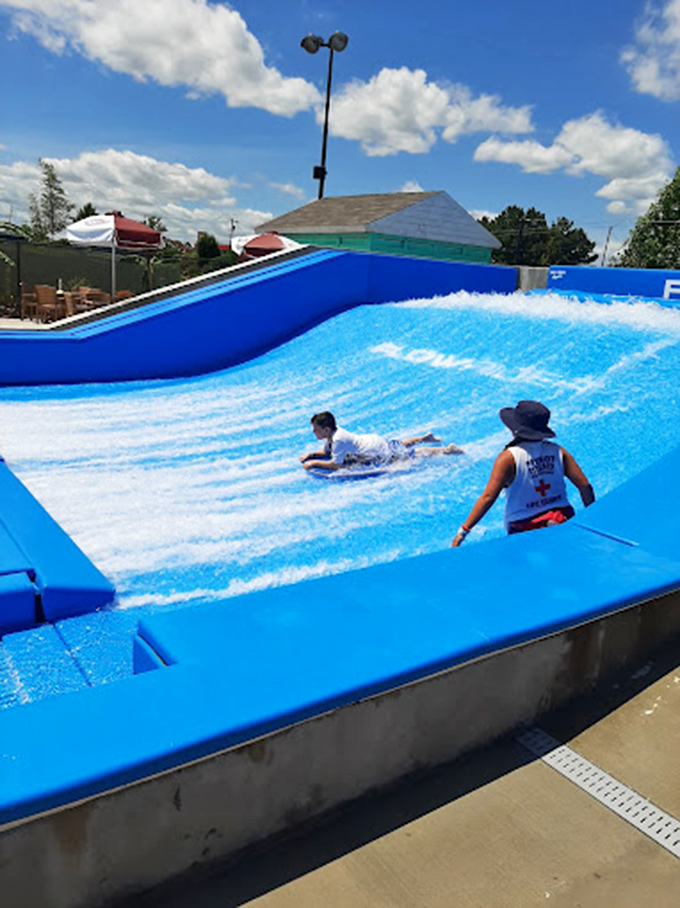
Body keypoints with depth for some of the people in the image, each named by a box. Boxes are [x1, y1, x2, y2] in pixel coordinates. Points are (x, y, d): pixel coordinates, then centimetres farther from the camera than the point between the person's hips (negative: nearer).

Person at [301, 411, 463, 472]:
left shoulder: (339, 439, -31)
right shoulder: (332, 434, -3)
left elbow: (335, 464, -31)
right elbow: (326, 452, 12)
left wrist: (314, 463, -26)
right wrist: (311, 454, -3)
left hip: (381, 454, -8)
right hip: (374, 441, 8)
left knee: (414, 455, 3)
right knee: (401, 445, 33)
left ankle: (447, 450, 10)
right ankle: (424, 438, 47)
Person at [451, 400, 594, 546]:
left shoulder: (509, 458, -13)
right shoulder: (557, 451, 1)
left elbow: (488, 497, -19)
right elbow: (585, 487, 3)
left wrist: (463, 530, -16)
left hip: (525, 530, -5)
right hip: (564, 524, 5)